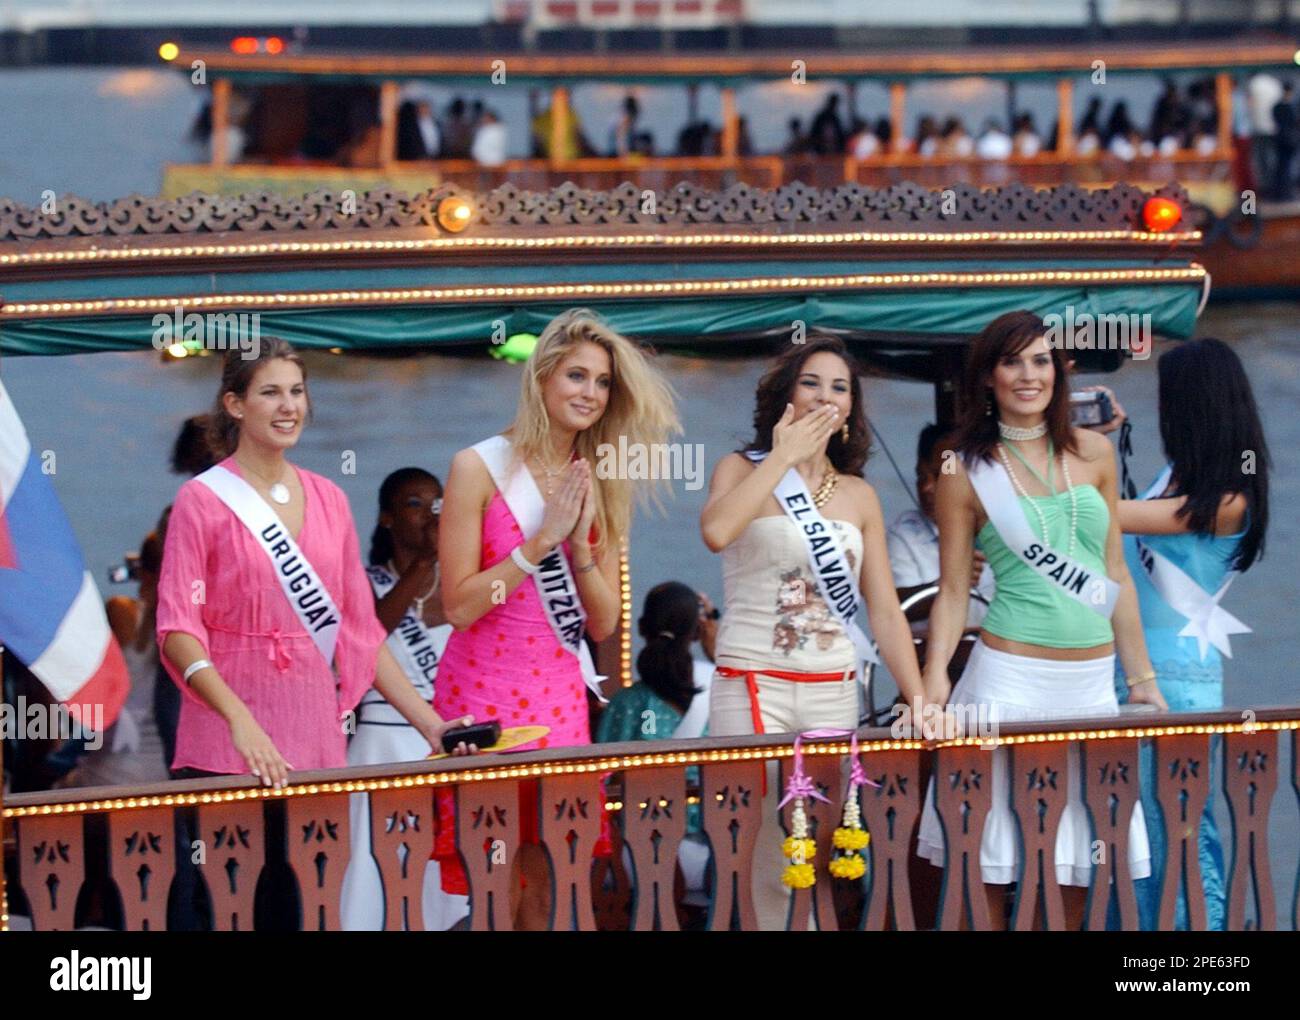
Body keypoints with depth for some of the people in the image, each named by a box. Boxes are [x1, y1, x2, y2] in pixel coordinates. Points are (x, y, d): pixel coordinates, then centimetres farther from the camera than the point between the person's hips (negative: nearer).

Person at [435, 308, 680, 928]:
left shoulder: (600, 486, 10)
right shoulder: (480, 468, -5)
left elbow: (602, 624, 8)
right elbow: (459, 606, -9)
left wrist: (580, 542, -7)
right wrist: (542, 539, -14)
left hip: (559, 698, 5)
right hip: (485, 694, -5)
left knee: (545, 891, 3)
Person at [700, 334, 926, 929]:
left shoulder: (859, 497, 12)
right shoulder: (743, 471, 2)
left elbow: (885, 612, 13)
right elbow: (716, 532, -22)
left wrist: (921, 704, 4)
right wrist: (783, 456, -12)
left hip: (834, 695, 4)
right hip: (753, 689, -4)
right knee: (762, 854, -9)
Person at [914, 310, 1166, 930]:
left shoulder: (1093, 454, 9)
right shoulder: (967, 473, 1)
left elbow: (1115, 576, 14)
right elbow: (953, 593, 0)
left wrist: (1142, 677, 13)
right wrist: (934, 678, -15)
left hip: (1092, 682, 3)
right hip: (1011, 678, -3)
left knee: (1076, 861, 3)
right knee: (991, 862, -5)